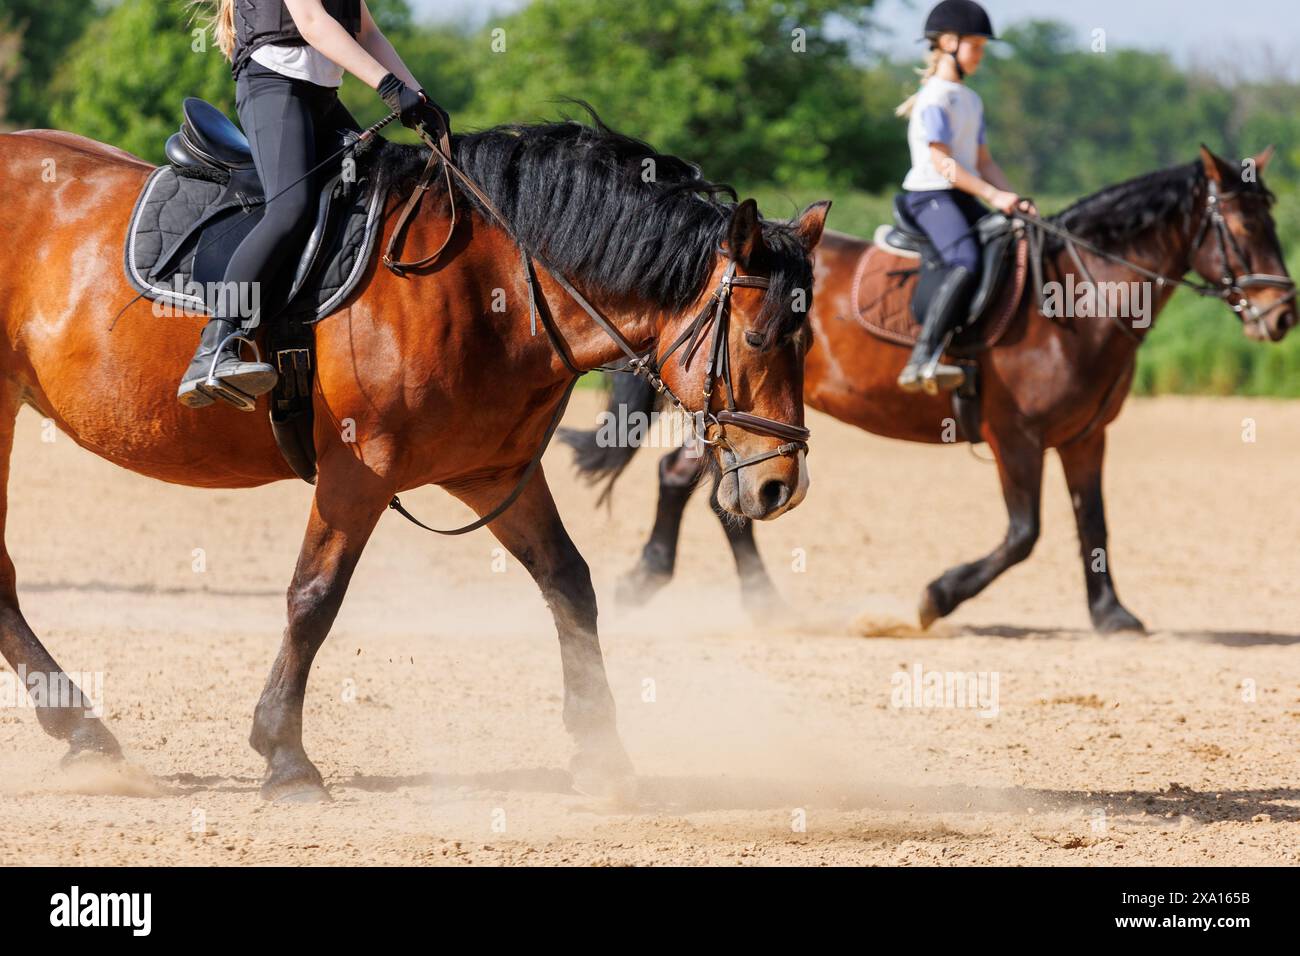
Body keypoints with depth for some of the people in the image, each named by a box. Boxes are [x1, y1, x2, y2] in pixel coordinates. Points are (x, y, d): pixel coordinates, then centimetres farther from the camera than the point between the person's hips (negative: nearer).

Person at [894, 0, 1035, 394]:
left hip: (964, 197, 10)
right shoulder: (934, 99, -9)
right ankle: (922, 360, -39)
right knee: (965, 262, -32)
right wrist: (994, 195, -20)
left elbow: (982, 161, 20)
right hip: (929, 195, -10)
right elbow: (943, 162, -17)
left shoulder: (972, 101, 19)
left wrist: (1013, 199, 4)